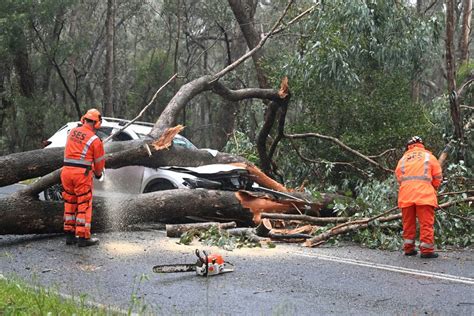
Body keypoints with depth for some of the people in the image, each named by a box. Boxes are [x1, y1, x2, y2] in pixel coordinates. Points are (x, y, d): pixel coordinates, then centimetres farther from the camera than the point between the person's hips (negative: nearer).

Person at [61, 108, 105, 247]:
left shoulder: (72, 132, 7)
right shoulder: (95, 140, -7)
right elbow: (99, 161, 3)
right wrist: (98, 173, 23)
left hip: (66, 170, 5)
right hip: (82, 173, -5)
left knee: (70, 203, 15)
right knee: (84, 205, 2)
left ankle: (70, 235, 19)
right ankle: (83, 237, 3)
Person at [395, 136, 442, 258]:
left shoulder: (403, 158, 16)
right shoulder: (428, 156, 11)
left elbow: (398, 176, 12)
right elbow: (438, 176, 9)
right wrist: (434, 188, 27)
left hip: (406, 194, 3)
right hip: (424, 193, -3)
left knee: (408, 223, 12)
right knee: (426, 223, -2)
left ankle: (408, 248, 15)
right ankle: (427, 250, -7)